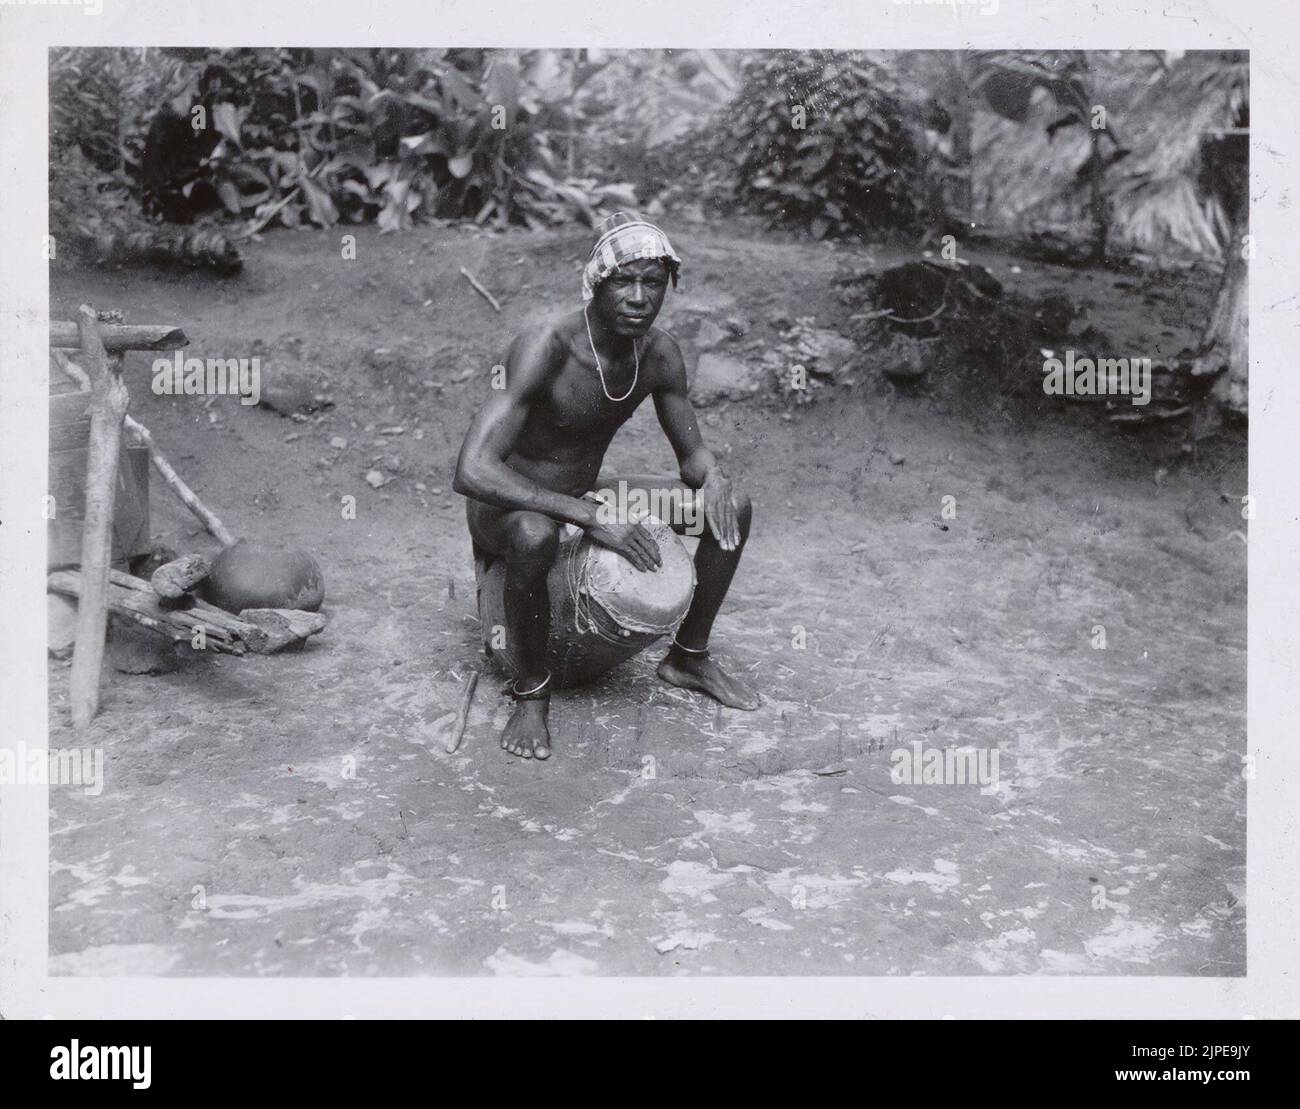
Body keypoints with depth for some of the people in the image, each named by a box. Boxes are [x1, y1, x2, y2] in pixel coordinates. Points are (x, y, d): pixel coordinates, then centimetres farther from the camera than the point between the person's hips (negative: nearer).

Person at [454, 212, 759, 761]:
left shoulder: (660, 353, -9)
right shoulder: (544, 348, -30)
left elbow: (692, 452, 6)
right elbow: (471, 473, -39)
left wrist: (712, 477, -21)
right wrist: (590, 518, -42)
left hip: (584, 499, 7)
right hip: (506, 510, -6)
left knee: (733, 507, -2)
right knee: (534, 535, -43)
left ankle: (689, 657, 14)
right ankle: (531, 691, -17)